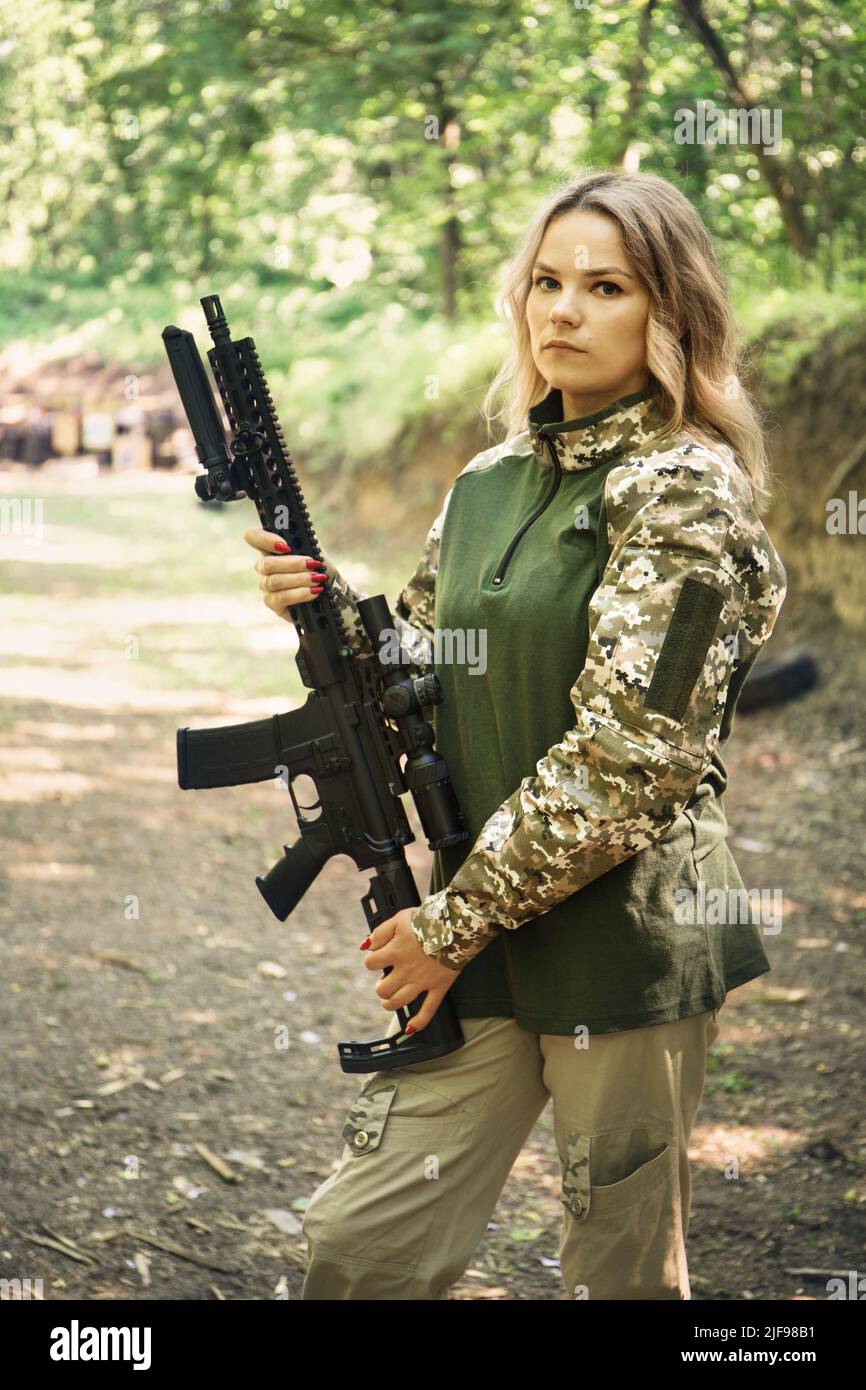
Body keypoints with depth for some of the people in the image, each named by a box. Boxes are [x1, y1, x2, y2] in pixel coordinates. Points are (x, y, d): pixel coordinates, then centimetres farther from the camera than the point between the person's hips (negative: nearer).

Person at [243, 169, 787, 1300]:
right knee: (359, 1241, 7)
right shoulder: (489, 484, 10)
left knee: (623, 1268, 11)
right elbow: (431, 676, 17)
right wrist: (330, 607, -3)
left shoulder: (684, 489, -11)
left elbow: (625, 753, -18)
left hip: (629, 939, -6)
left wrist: (457, 918, -14)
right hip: (486, 937, 6)